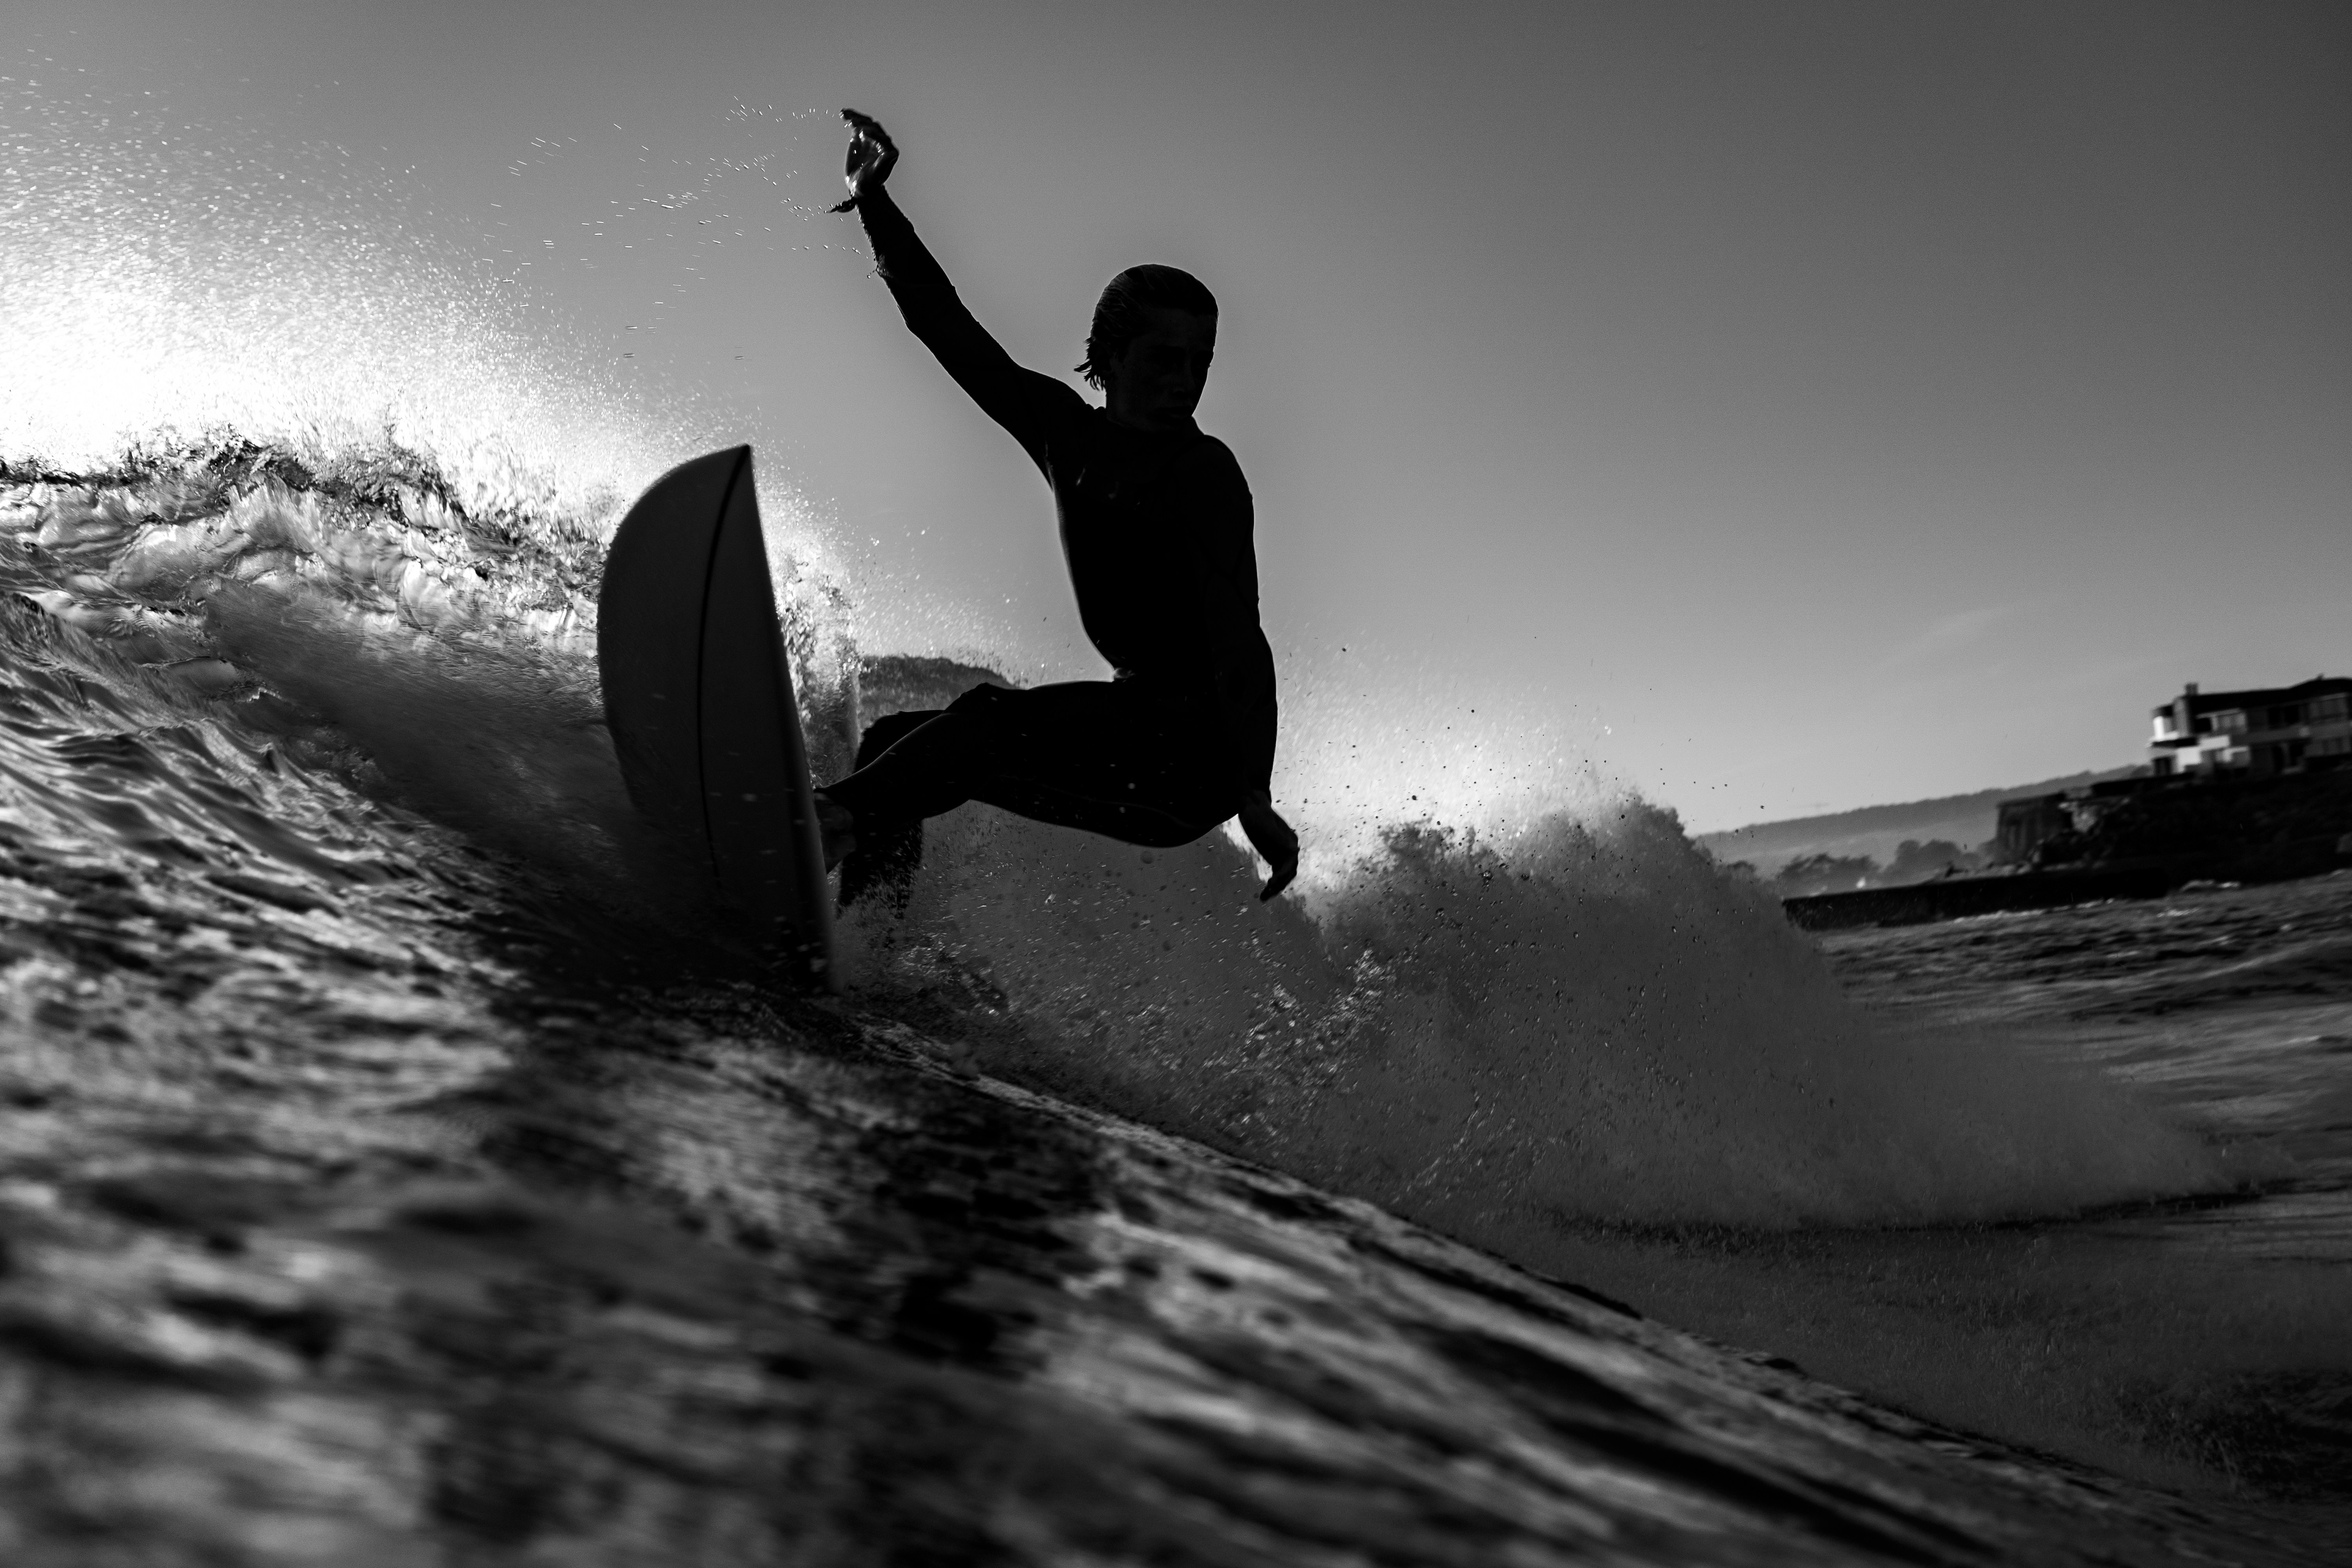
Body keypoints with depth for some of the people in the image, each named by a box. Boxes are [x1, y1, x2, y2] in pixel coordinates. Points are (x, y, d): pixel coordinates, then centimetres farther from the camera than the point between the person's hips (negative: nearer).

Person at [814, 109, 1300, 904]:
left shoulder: (1203, 471, -9)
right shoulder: (1064, 429, 10)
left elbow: (1236, 633, -19)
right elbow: (951, 330, 17)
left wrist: (1253, 793, -29)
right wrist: (875, 202, 16)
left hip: (1205, 746, -7)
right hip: (1138, 715, 8)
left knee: (991, 722, -29)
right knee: (897, 743, 5)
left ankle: (832, 824, -41)